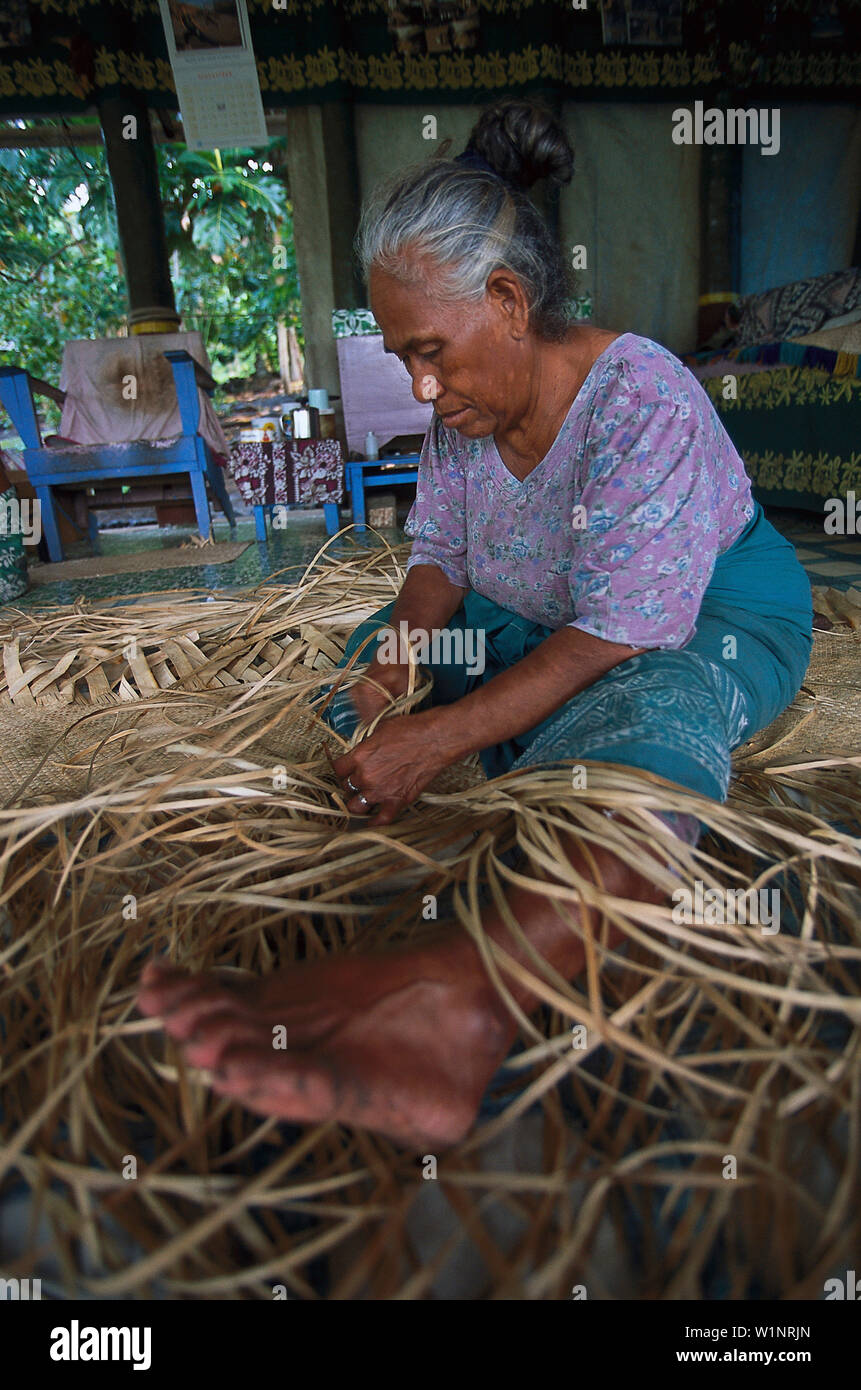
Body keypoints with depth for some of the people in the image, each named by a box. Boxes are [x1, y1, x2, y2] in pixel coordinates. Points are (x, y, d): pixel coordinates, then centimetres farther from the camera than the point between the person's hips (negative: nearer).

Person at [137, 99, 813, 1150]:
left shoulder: (644, 403, -26)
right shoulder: (465, 407, -4)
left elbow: (621, 637, -31)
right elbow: (439, 552, 5)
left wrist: (438, 738, -36)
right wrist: (403, 648, -19)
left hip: (711, 618, -9)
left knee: (650, 713, -44)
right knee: (357, 659, -1)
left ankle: (462, 992, -70)